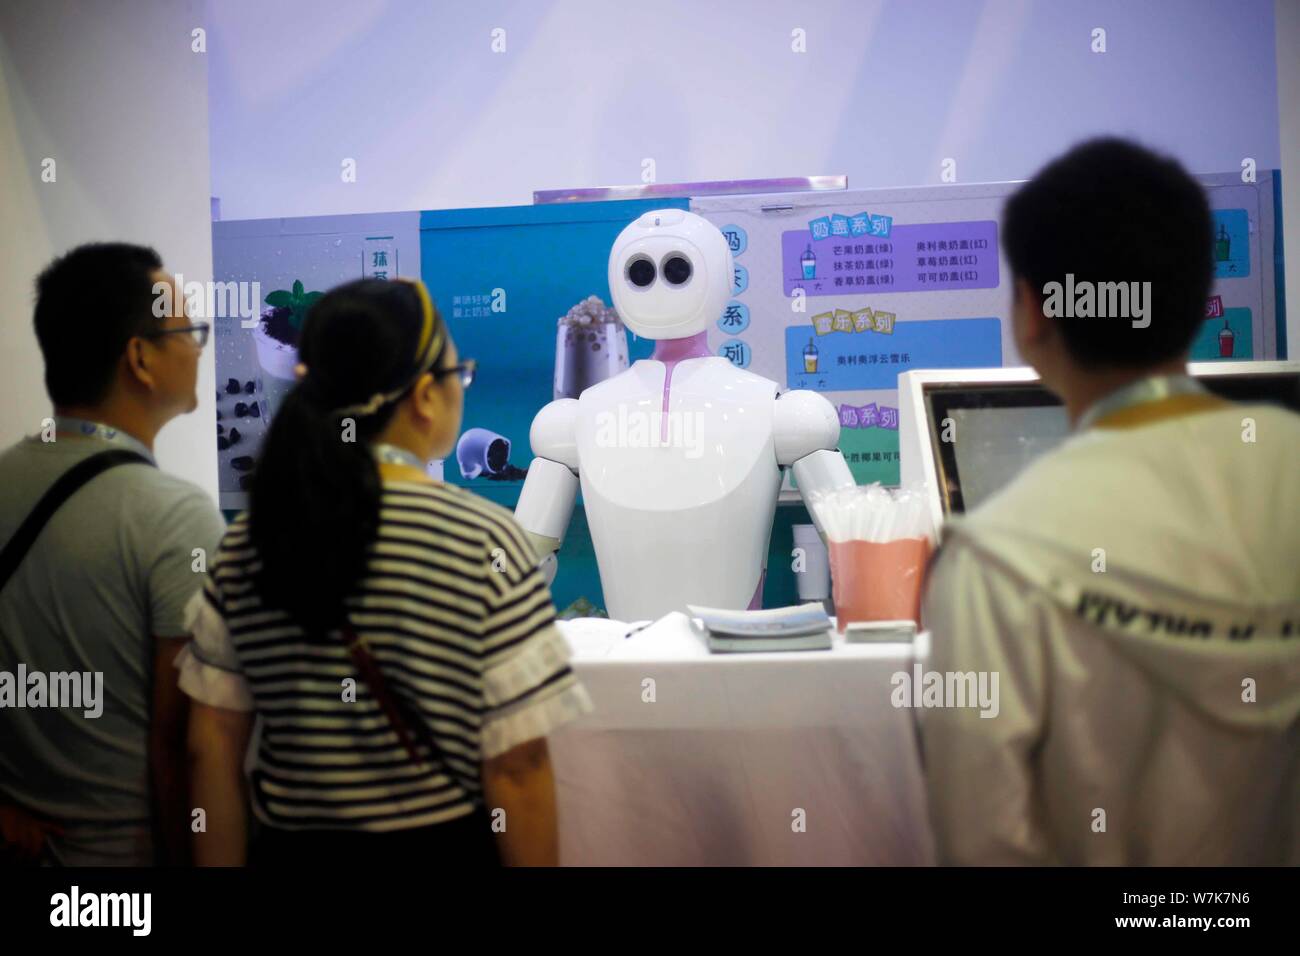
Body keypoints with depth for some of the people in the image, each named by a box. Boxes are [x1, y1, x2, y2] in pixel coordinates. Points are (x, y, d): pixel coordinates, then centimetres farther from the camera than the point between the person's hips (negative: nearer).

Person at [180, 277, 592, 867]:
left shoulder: (246, 543, -4)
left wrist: (223, 861, 10)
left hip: (294, 845, 3)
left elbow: (212, 744, 0)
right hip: (444, 844, -3)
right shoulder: (482, 540, -16)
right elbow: (516, 764, -16)